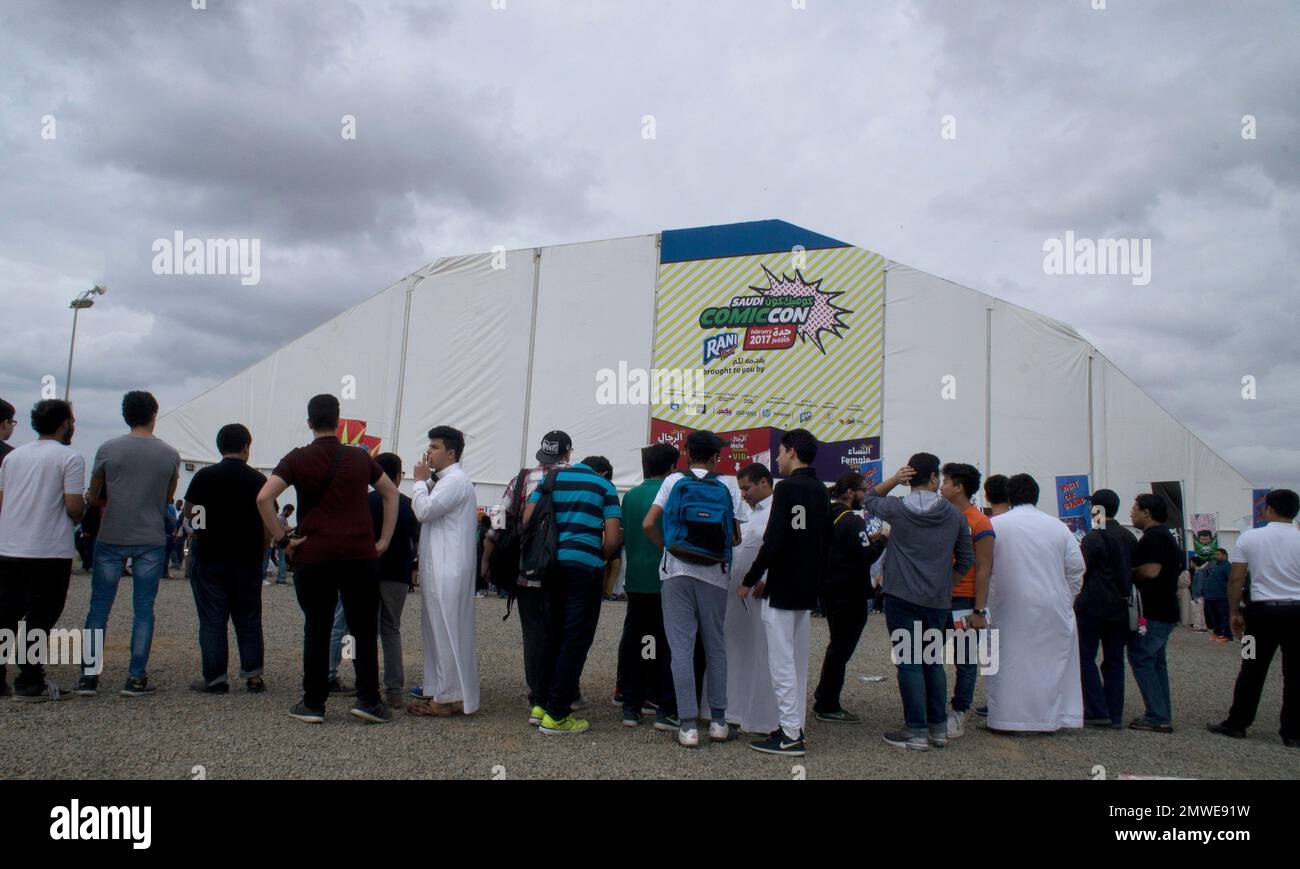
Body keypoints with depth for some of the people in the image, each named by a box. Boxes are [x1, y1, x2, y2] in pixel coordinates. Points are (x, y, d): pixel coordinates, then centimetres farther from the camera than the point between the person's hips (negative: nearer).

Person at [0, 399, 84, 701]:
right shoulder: (69, 458, -8)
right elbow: (74, 508, -13)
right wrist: (85, 505, 8)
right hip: (49, 552, -6)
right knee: (39, 617, 0)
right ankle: (30, 682, 2)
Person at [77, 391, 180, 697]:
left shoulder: (107, 449, -2)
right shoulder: (170, 455, -1)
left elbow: (93, 495, 9)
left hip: (110, 538, 0)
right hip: (151, 540, 0)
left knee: (99, 607, 8)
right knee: (143, 609, 5)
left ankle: (88, 676, 10)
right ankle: (136, 678, 6)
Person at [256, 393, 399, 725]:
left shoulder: (298, 459, 0)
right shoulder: (360, 458, 7)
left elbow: (263, 498, -11)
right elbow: (391, 493, 15)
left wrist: (283, 539, -5)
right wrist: (383, 540, 15)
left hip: (313, 556, 0)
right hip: (360, 555, 1)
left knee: (316, 630, 8)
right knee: (365, 629, 7)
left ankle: (313, 703, 13)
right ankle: (367, 699, 4)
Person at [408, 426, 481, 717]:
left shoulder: (455, 480, -12)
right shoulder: (443, 480, 20)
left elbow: (424, 511, -18)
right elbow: (424, 512, 17)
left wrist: (420, 480, -4)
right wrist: (426, 482, 6)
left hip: (448, 570, -10)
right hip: (438, 569, 10)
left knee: (447, 631, -7)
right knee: (437, 630, 14)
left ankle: (449, 698, -2)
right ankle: (439, 691, 21)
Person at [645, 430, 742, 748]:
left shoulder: (674, 480, 3)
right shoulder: (728, 488, 4)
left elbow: (648, 524, -3)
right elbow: (735, 538, 4)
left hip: (677, 570, -1)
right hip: (714, 574, 1)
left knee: (681, 646, 1)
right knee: (715, 645, 13)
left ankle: (688, 725, 0)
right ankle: (718, 720, 17)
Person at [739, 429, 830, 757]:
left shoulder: (787, 488, -14)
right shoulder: (820, 491, 12)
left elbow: (773, 542, -21)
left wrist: (750, 581, -9)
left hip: (782, 592, -9)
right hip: (807, 591, 9)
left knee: (781, 662, -3)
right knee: (798, 662, 14)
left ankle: (790, 736, -1)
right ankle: (795, 727, 21)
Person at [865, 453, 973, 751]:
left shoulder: (897, 509, -6)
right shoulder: (954, 515, 2)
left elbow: (870, 499, 15)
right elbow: (966, 559, 8)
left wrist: (895, 479, 0)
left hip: (902, 598, -3)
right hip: (938, 601, 3)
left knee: (909, 663, 1)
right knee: (933, 661, 15)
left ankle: (916, 732, 4)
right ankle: (939, 728, 20)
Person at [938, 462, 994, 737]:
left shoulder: (979, 523, -9)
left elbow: (983, 569, -12)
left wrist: (979, 611, -15)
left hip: (964, 602, -7)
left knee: (965, 662, 4)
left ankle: (959, 716, 14)